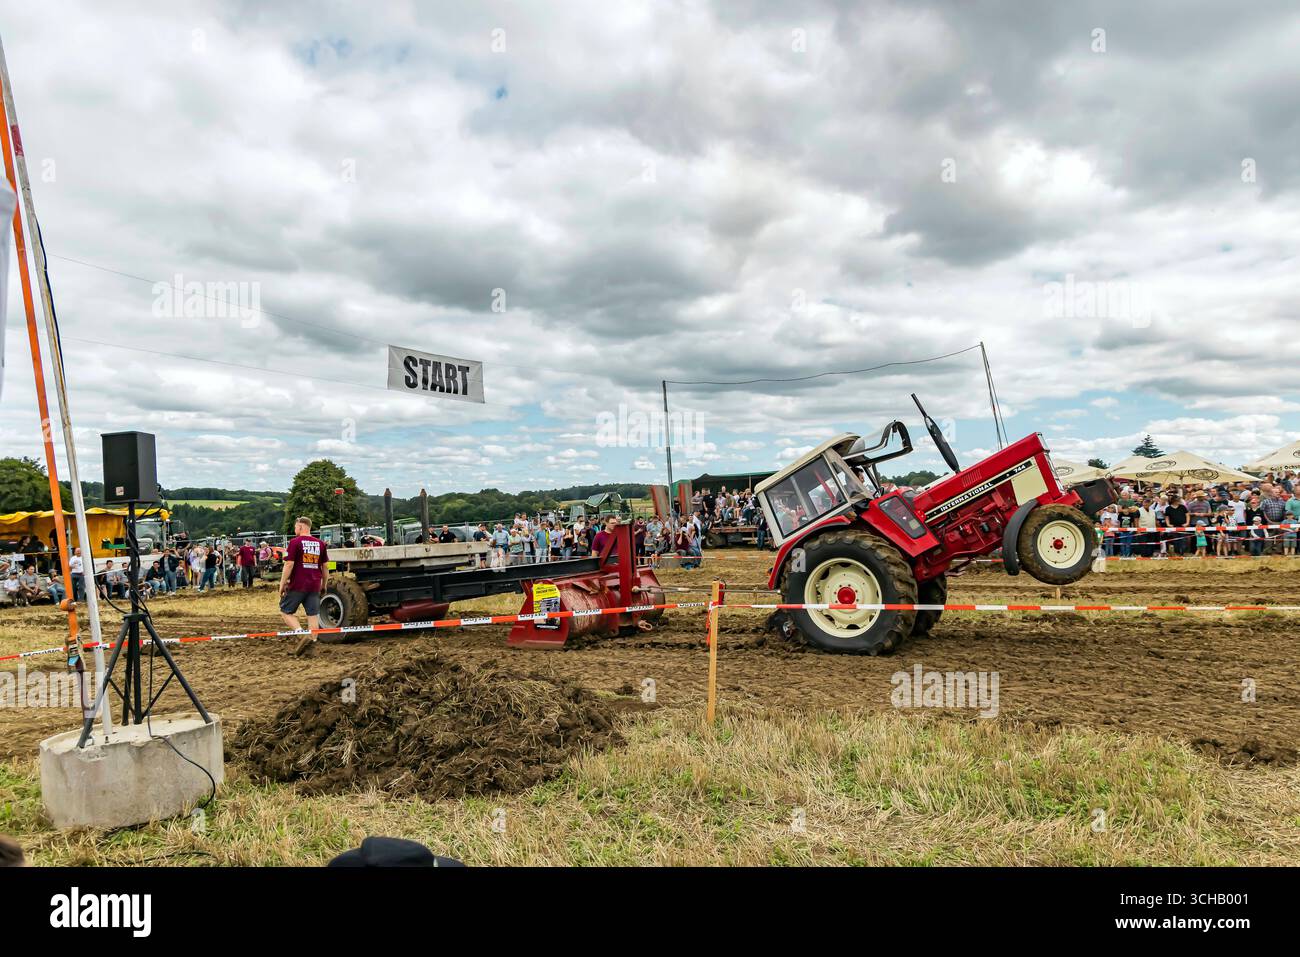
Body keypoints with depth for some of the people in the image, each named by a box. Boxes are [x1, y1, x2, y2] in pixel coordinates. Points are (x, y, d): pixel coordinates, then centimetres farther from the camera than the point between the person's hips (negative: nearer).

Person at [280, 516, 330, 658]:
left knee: (286, 611, 7)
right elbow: (326, 566, 11)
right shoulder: (320, 544, 9)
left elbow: (289, 564, -12)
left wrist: (282, 584, -6)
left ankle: (303, 635, -12)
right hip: (314, 586, 5)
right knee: (313, 614, 7)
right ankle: (311, 645, 5)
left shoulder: (295, 542, -7)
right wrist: (324, 585, 19)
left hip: (297, 585, -5)